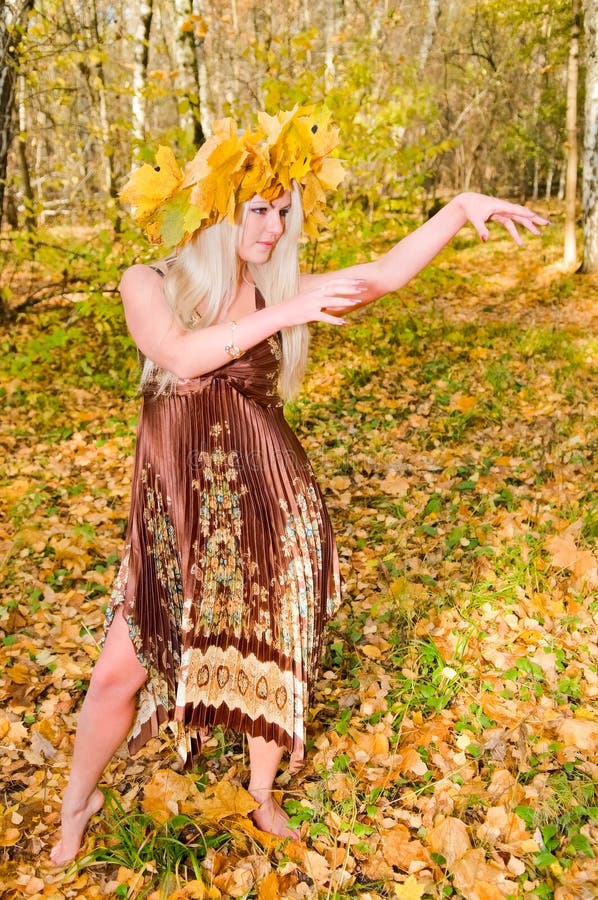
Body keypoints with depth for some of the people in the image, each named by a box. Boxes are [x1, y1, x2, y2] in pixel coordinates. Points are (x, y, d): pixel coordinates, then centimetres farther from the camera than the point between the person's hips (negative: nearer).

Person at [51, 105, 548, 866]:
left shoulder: (279, 290, 0)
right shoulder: (148, 283, -5)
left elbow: (385, 274, -7)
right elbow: (178, 354, -25)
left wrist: (461, 207, -15)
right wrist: (283, 315, -31)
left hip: (269, 505, 2)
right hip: (176, 509, -2)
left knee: (272, 659, 14)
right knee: (121, 670, 5)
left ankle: (261, 792, 43)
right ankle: (78, 803, 35)